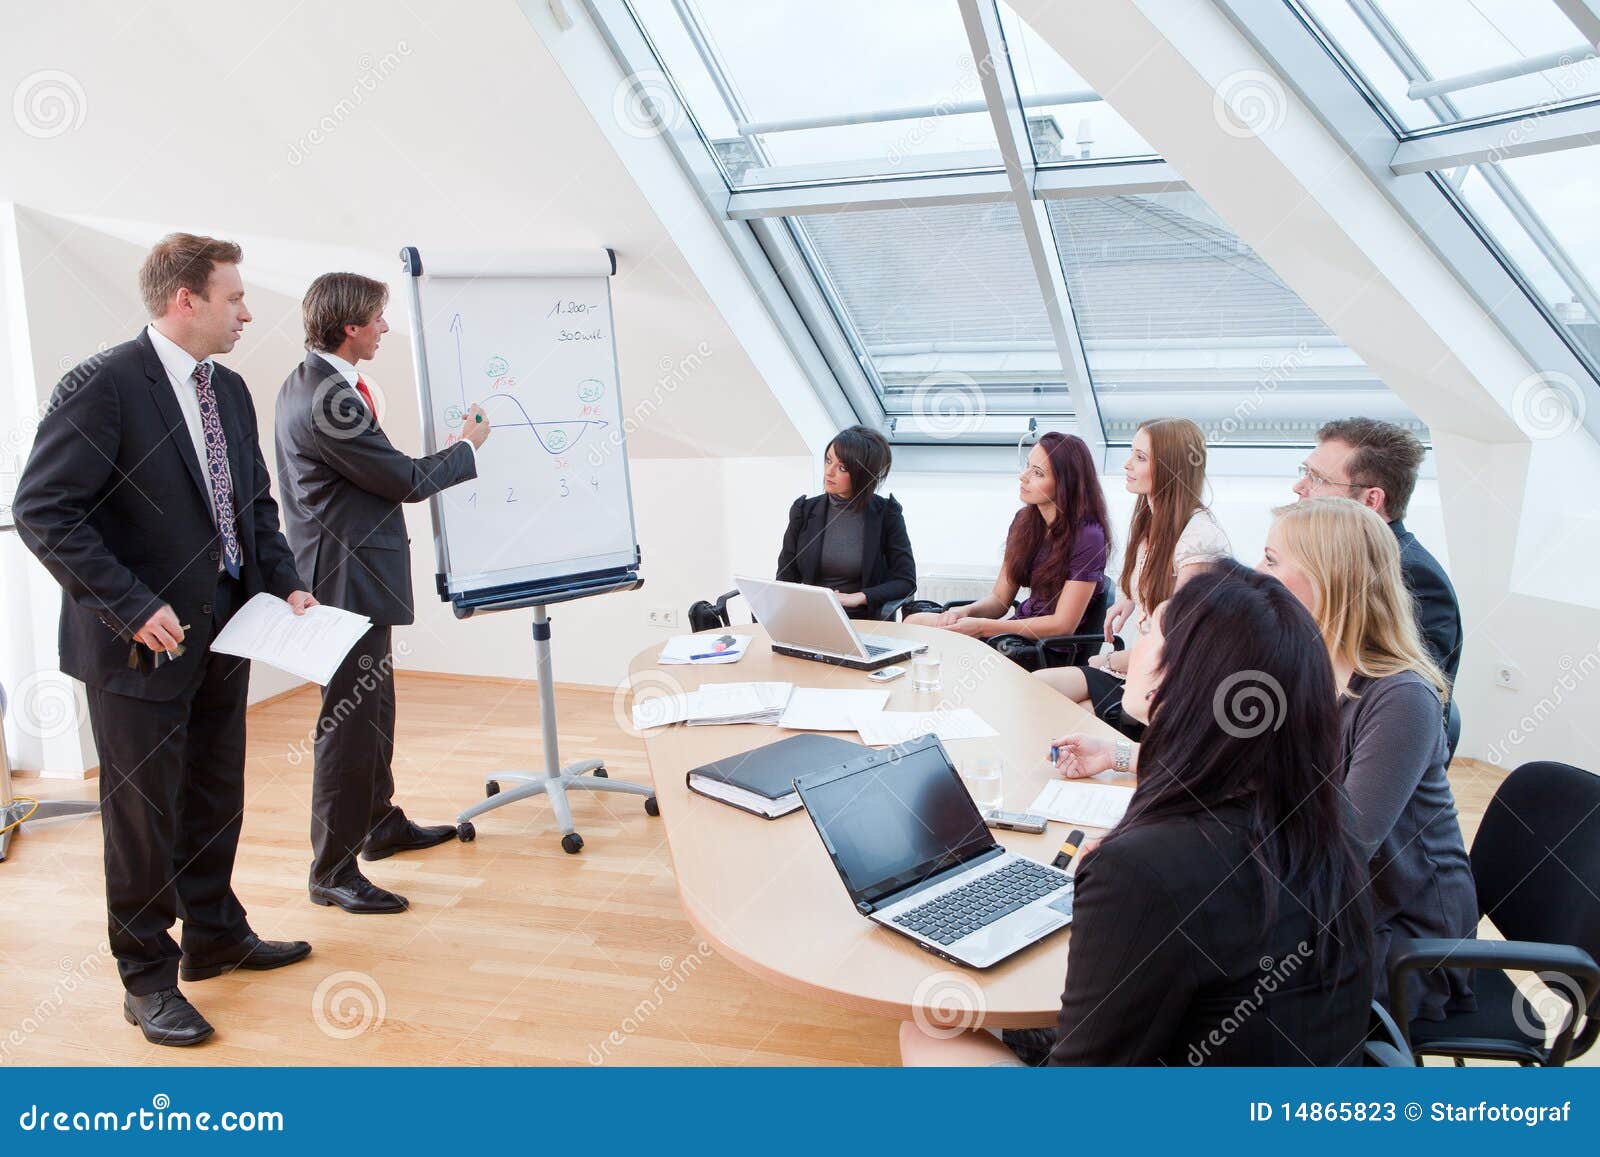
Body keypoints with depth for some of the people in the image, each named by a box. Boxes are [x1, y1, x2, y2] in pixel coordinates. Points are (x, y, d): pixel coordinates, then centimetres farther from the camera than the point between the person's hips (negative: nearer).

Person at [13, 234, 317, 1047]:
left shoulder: (229, 391, 8)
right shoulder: (103, 386, -16)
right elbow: (43, 512, -18)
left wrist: (284, 583, 2)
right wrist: (133, 607, -22)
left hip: (223, 632, 8)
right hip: (144, 644, -7)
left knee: (215, 799, 19)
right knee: (143, 814, 6)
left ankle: (215, 937, 38)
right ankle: (148, 980, 22)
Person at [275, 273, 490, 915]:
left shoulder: (303, 382, 10)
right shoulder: (330, 398, -22)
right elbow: (407, 480, -17)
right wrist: (468, 446, -2)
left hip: (350, 575, 11)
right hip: (349, 579, -11)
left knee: (373, 707, 22)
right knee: (349, 722, -3)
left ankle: (381, 824, 38)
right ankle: (333, 871, 8)